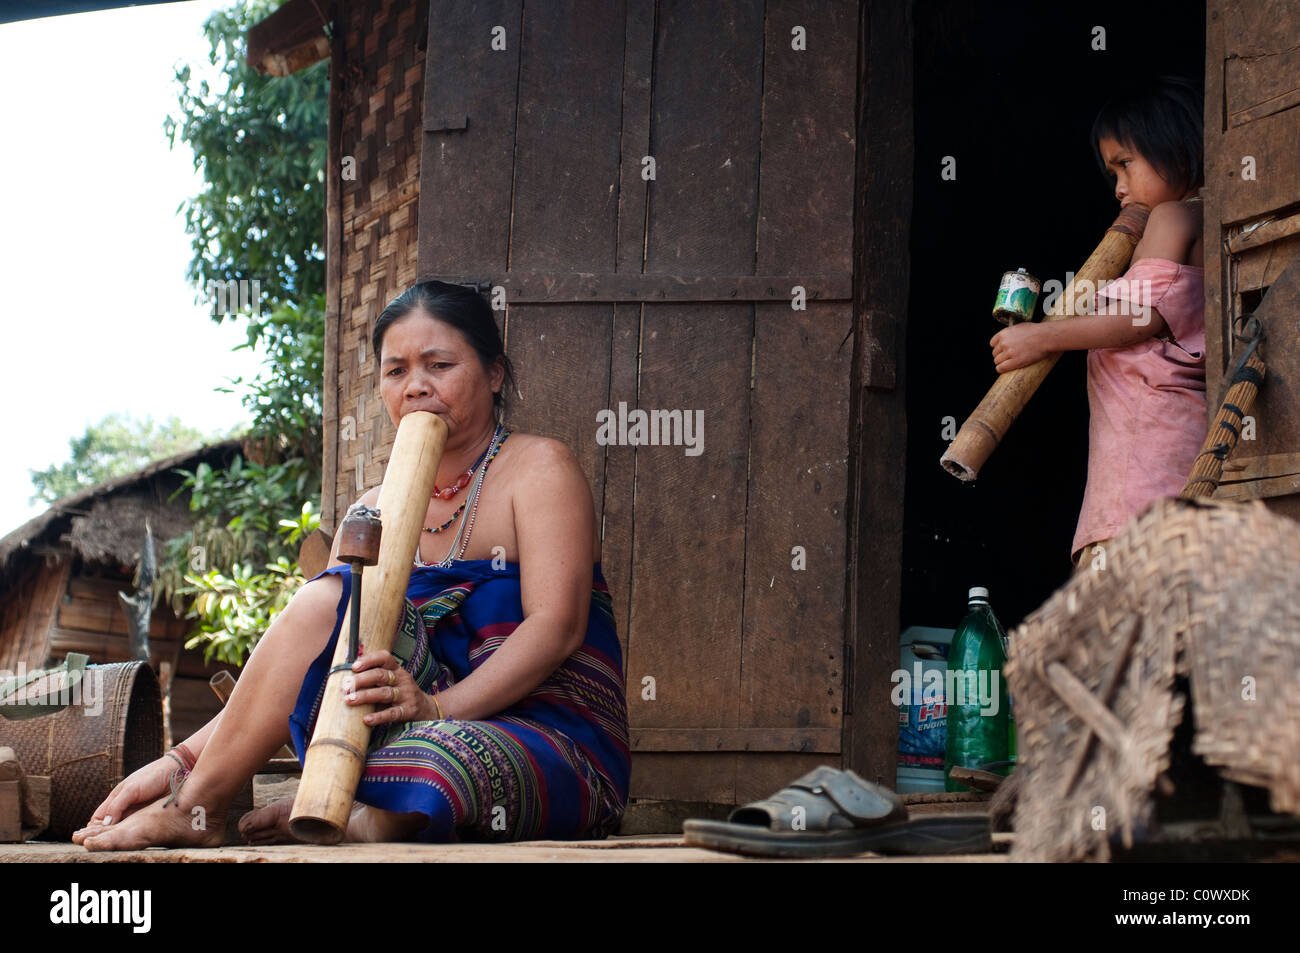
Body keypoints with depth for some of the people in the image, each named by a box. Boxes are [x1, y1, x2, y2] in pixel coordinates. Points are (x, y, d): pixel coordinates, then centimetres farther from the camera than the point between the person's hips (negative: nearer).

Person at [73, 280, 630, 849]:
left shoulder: (537, 468, -1)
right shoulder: (376, 511, 14)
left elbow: (557, 626, -16)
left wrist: (437, 706, -31)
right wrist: (184, 761, -6)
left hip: (558, 743, -5)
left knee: (438, 756, -38)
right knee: (330, 595, -17)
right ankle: (194, 800, -22)